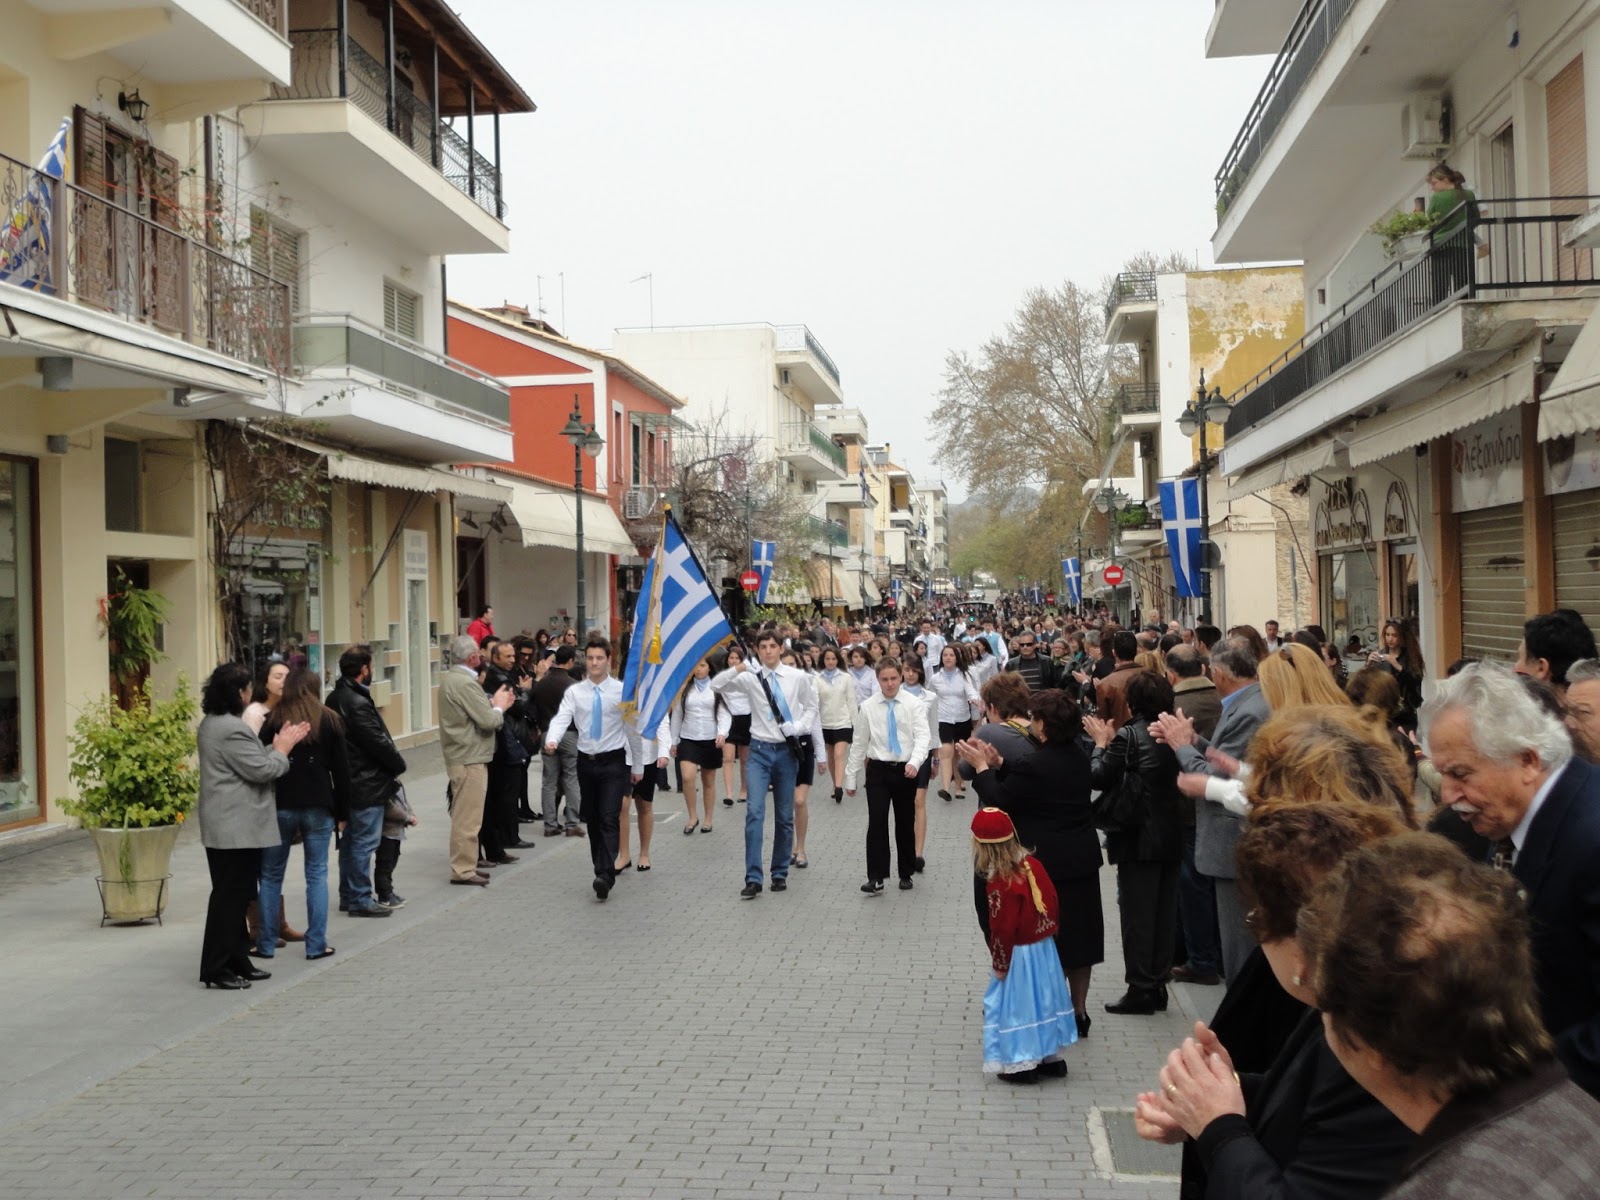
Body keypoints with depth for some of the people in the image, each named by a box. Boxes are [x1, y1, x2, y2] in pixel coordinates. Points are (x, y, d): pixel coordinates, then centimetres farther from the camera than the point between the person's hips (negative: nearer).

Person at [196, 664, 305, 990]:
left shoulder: (212, 723, 14)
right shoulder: (231, 729, -20)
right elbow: (261, 770, -18)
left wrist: (277, 746, 12)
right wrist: (282, 749, -2)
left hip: (224, 826, 11)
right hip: (236, 827, -11)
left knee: (236, 895, 15)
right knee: (230, 896, -5)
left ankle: (237, 961, 22)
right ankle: (216, 969, 1)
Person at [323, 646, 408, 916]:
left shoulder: (336, 698, 9)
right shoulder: (357, 703, -22)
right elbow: (378, 742, -20)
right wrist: (400, 766, -4)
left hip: (347, 782, 10)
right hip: (367, 785, -10)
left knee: (350, 841, 17)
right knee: (364, 843, -3)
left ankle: (348, 896, 26)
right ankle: (361, 900, 3)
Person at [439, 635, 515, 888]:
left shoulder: (449, 678, 12)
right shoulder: (465, 683, -21)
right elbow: (488, 721, -20)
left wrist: (493, 703, 3)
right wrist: (499, 706, -2)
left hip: (459, 755, 11)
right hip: (469, 758, -11)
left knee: (464, 815, 18)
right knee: (468, 817, -5)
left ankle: (464, 863, 27)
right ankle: (463, 870, -1)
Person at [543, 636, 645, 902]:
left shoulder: (622, 691, -5)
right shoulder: (574, 692, 1)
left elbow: (633, 729, 1)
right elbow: (562, 719, -14)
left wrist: (638, 766, 5)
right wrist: (552, 739, -36)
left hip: (614, 761, -3)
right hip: (586, 761, 4)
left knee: (609, 819, -13)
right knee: (592, 819, 11)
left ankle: (606, 876, -20)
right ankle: (600, 869, 24)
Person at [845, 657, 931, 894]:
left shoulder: (915, 705, -3)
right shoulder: (867, 707, 1)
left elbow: (922, 737, -13)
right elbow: (859, 743, 6)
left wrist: (915, 762, -32)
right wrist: (851, 777, 5)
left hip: (905, 770, 0)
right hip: (878, 770, 0)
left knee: (905, 824, 11)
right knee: (876, 823, -8)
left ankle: (906, 875, 25)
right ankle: (876, 878, -5)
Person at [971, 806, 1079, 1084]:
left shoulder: (999, 883, -23)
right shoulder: (1033, 864, -2)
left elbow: (1002, 929, -19)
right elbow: (1053, 902, 7)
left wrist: (999, 963, -8)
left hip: (1017, 954, -8)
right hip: (1044, 947, 8)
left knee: (1016, 1005, 5)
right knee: (1043, 999, 17)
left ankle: (1022, 1064, 13)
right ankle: (1052, 1057, 28)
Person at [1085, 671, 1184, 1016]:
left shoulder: (1128, 736, -16)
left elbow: (1098, 778, -11)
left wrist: (1101, 743, 5)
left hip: (1139, 838, -6)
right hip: (1172, 835, 6)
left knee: (1137, 914, 1)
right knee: (1165, 912, 13)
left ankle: (1140, 990, 4)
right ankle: (1158, 984, 21)